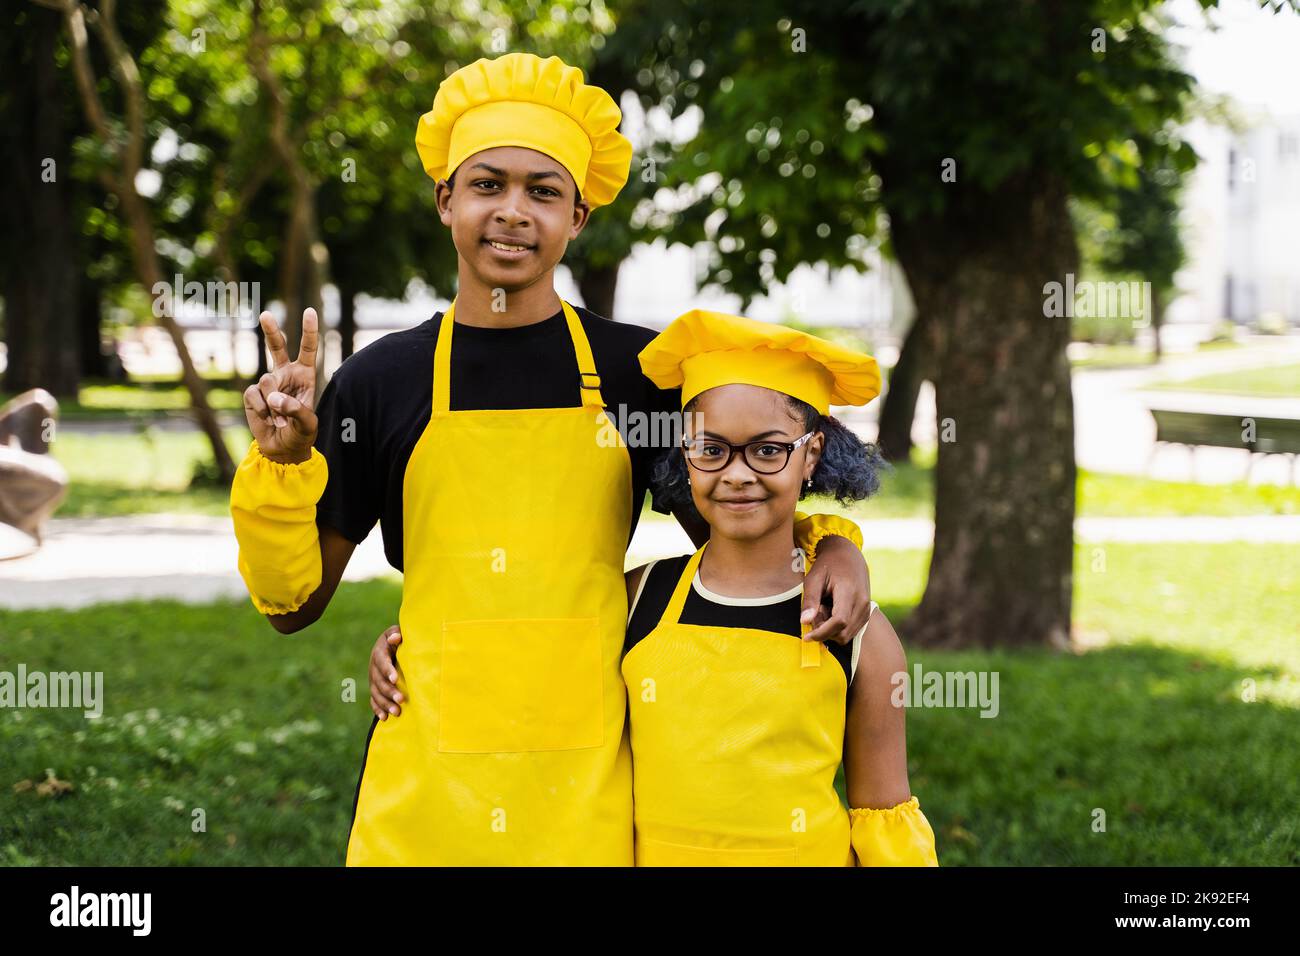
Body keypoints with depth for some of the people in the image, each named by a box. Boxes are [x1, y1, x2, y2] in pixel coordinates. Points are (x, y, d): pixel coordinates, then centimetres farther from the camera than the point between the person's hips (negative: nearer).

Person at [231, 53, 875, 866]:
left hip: (593, 795, 0)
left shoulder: (639, 369, 2)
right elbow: (292, 604, 5)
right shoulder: (382, 380, 2)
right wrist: (280, 466, -11)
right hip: (424, 796, 0)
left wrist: (829, 542, -7)